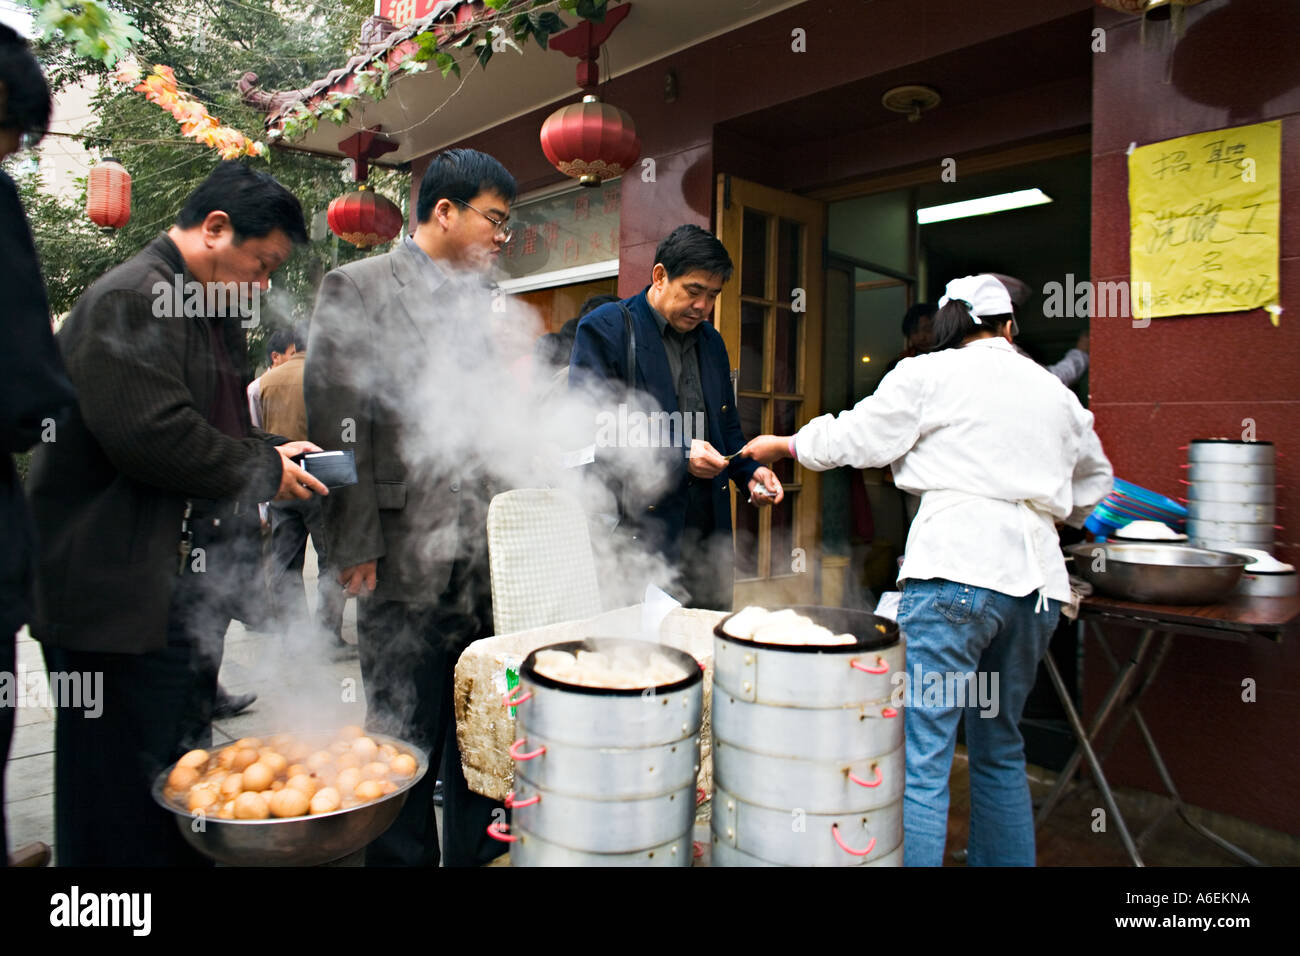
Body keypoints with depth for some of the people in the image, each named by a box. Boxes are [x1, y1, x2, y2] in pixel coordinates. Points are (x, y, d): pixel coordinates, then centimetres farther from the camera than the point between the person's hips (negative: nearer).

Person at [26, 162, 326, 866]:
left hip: (187, 589, 10)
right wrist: (264, 470, -13)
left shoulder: (213, 311, 16)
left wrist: (271, 451, 6)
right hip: (122, 594, -10)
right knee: (126, 806, 3)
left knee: (181, 779, 20)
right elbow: (153, 437, -26)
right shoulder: (128, 300, -15)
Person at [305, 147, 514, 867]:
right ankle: (403, 857, 26)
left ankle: (479, 854, 32)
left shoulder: (480, 301, 16)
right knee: (406, 739, 7)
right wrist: (358, 550, -13)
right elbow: (339, 427, -9)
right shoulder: (357, 288, -3)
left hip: (488, 560, 6)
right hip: (406, 561, -6)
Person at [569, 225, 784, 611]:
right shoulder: (605, 328, -5)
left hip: (708, 537, 7)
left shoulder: (712, 341, 16)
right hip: (637, 535, -6)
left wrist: (750, 472, 6)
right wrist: (675, 455, -19)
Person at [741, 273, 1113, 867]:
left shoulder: (930, 374, 3)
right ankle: (1004, 860, 32)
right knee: (999, 747, 21)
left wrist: (783, 444, 20)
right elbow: (1092, 485, 32)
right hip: (1036, 579, 7)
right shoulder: (1054, 391, 21)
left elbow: (856, 438, 4)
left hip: (957, 571, -7)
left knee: (921, 755, -7)